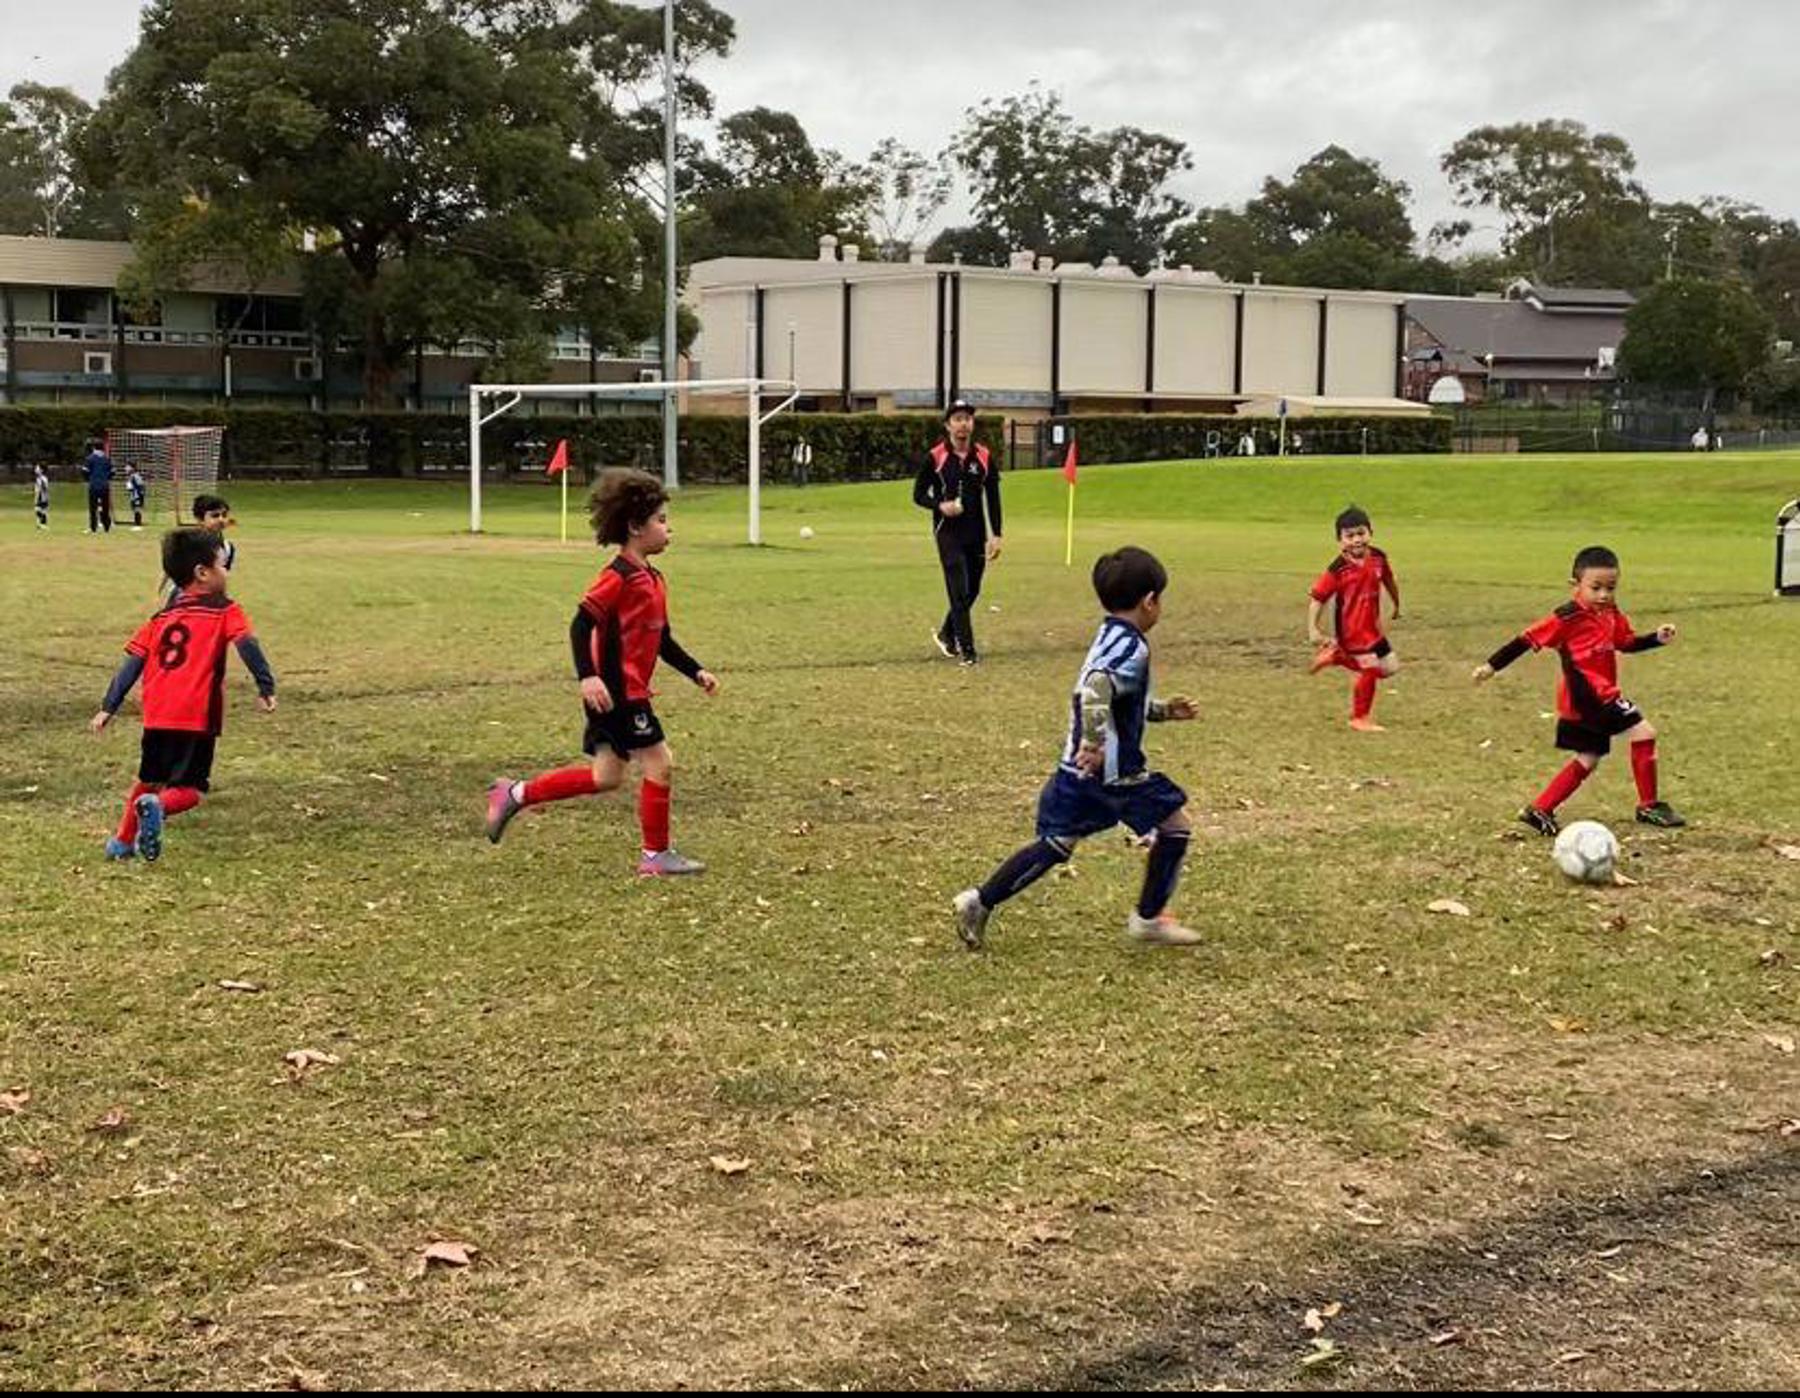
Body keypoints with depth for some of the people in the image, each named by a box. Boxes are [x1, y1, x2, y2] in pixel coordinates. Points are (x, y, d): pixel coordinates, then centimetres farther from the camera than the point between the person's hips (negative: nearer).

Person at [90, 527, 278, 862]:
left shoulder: (162, 618, 17)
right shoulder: (225, 611, 2)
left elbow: (133, 662, 12)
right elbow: (247, 645, -15)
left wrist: (108, 708, 11)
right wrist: (266, 687, -20)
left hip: (157, 717, 5)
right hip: (197, 718, -5)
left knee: (148, 780, 26)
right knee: (188, 790, -1)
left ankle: (122, 841, 30)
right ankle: (157, 806, -32)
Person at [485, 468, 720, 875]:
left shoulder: (651, 579, 14)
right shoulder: (619, 577, -15)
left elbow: (662, 639, 22)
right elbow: (581, 625, -20)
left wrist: (696, 671, 15)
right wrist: (588, 676, -29)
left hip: (630, 692, 10)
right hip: (616, 692, -10)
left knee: (606, 776, 12)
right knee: (659, 763, -5)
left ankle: (515, 794, 19)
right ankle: (656, 855, 6)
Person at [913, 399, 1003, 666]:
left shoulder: (983, 457, 4)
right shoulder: (935, 458, -4)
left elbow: (993, 498, 7)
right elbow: (919, 495, 2)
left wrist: (996, 535, 1)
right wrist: (939, 505, -18)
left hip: (977, 534, 4)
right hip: (948, 533, -4)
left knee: (971, 592, 11)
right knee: (959, 592, -9)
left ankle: (946, 635, 32)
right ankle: (966, 650, -4)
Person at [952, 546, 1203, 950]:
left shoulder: (1109, 638, 17)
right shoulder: (1131, 647, -15)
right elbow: (1096, 689, -33)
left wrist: (1164, 709, 30)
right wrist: (1095, 743, -33)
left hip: (1079, 768, 9)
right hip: (1113, 769, -9)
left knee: (1056, 842, 13)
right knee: (1174, 823, 6)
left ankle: (979, 902, 8)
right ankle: (1149, 918, 13)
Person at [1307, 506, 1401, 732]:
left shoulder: (1378, 558, -2)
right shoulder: (1338, 569, -18)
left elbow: (1388, 580, 17)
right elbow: (1318, 598, -16)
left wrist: (1397, 605, 28)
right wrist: (1312, 629, -22)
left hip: (1373, 627, 7)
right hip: (1352, 630, -7)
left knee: (1390, 666, 12)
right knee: (1369, 671, -6)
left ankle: (1336, 656, 23)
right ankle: (1360, 719, 14)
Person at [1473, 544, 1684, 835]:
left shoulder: (1611, 614, 9)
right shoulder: (1569, 618, -15)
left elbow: (1626, 642, 21)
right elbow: (1529, 639, -12)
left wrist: (1657, 638, 3)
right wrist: (1493, 666, -13)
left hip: (1600, 697, 9)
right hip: (1587, 695, -9)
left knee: (1587, 760, 16)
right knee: (1643, 733, -10)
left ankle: (1539, 811, 19)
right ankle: (1649, 806, -1)